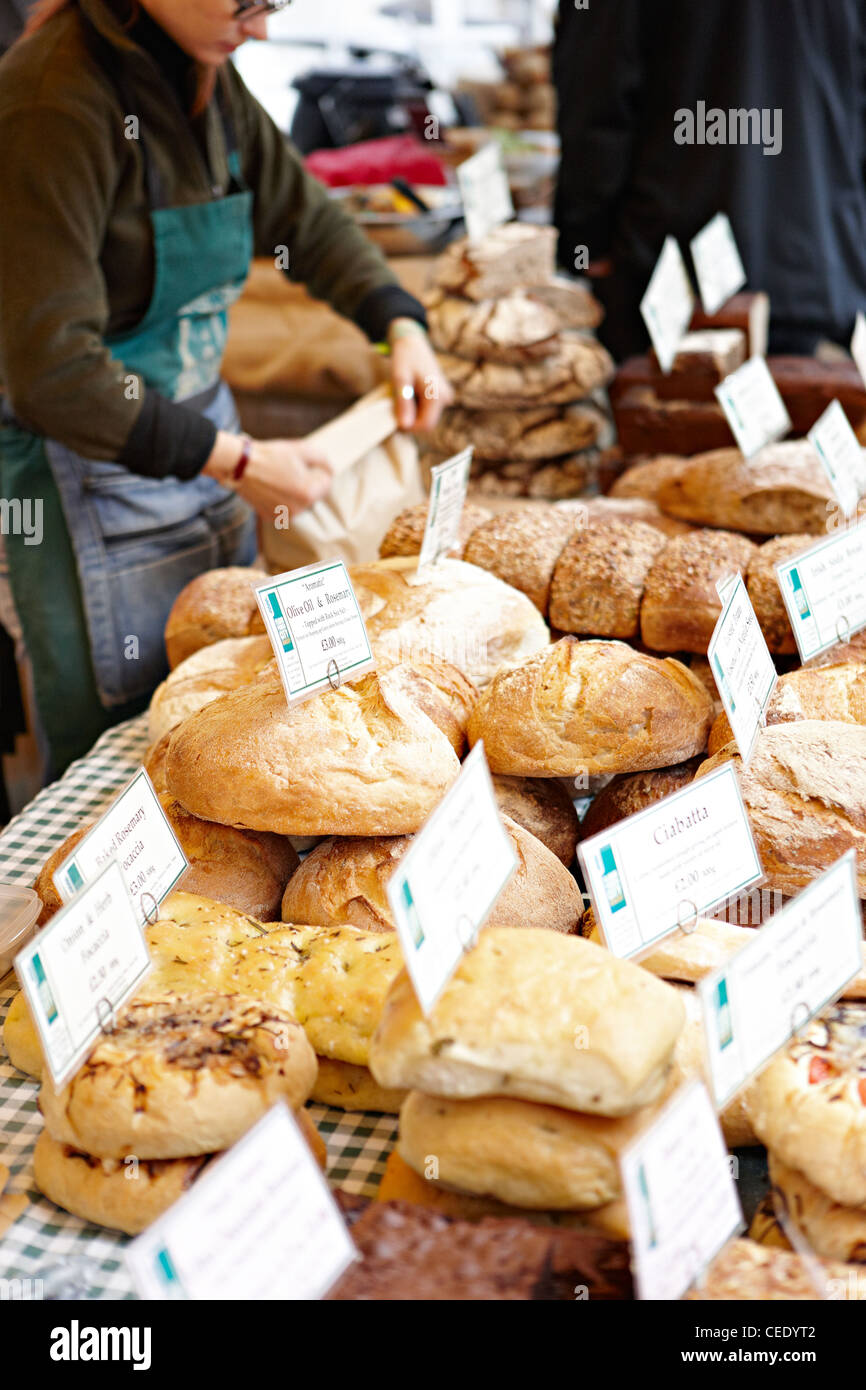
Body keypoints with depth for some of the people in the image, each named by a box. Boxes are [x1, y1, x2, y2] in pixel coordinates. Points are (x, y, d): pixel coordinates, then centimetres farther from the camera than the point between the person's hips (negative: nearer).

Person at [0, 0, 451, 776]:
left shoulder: (205, 78, 2)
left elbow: (303, 216, 17)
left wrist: (402, 326, 1)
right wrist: (236, 461, -23)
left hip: (204, 435, 8)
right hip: (95, 472, -7)